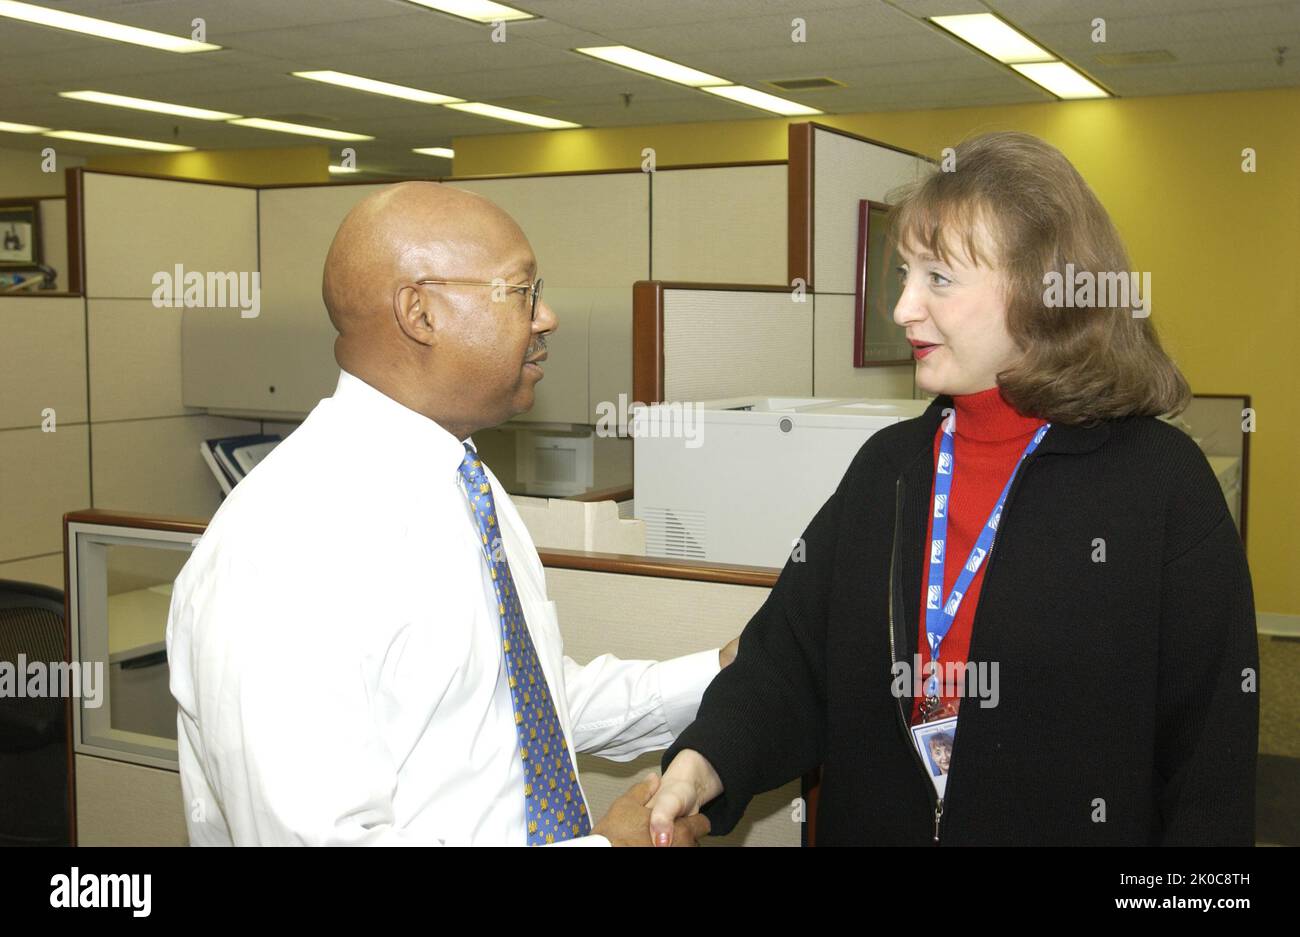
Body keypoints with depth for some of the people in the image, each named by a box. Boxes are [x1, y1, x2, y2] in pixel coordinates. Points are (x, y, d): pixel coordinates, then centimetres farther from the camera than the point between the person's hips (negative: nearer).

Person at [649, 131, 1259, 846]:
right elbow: (789, 658, -3)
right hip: (870, 820, 4)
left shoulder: (1161, 483, -13)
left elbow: (1211, 756, -11)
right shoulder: (886, 465, 1)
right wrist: (706, 762, -19)